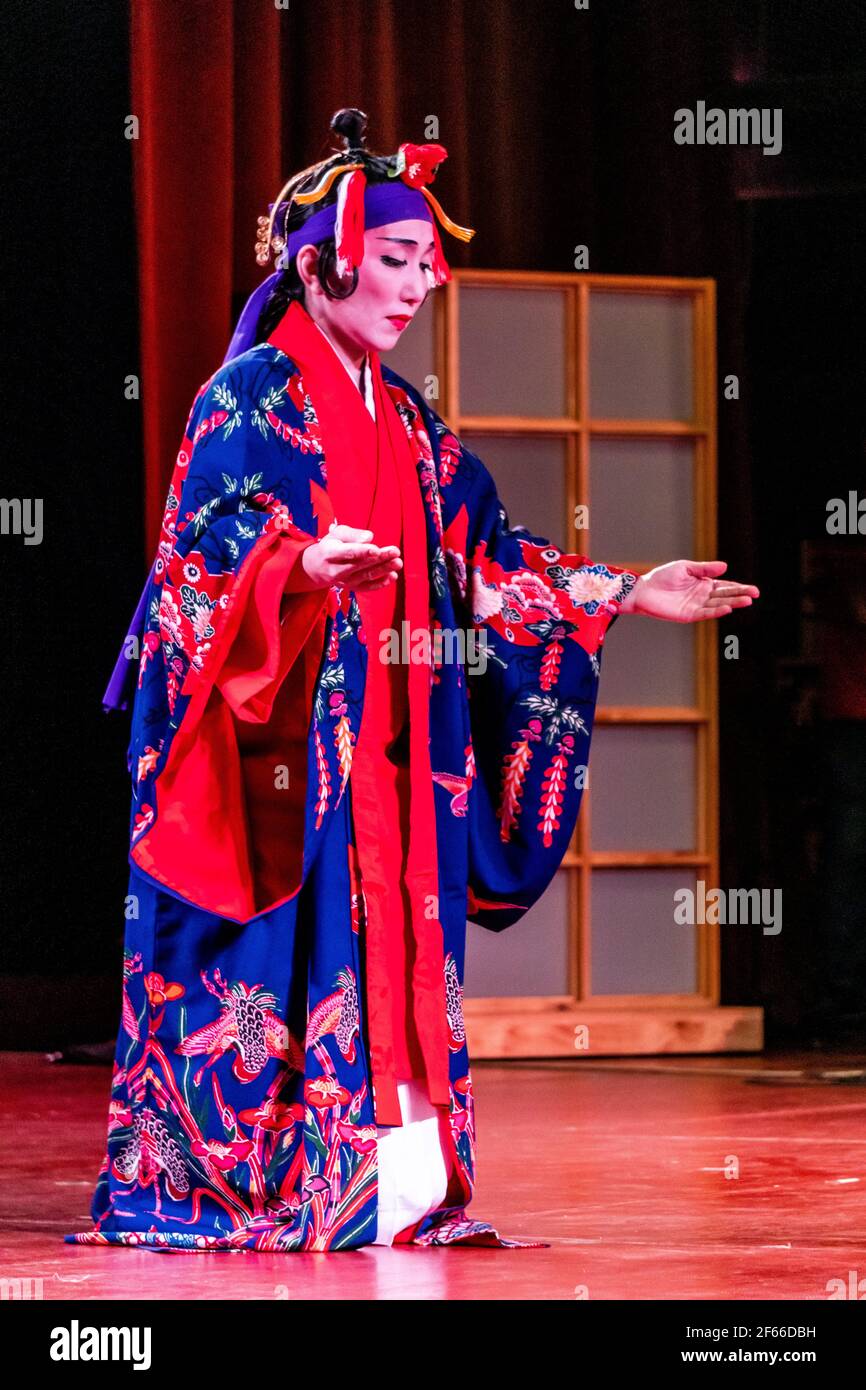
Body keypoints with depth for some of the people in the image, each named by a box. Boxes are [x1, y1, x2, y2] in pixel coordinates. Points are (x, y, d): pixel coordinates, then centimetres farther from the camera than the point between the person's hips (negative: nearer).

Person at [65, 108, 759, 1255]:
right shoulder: (252, 395, -5)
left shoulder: (407, 419, 19)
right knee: (283, 953, -10)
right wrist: (303, 571, -37)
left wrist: (626, 597, 14)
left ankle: (399, 1192, 2)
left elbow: (482, 559, 19)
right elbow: (213, 546, -17)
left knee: (395, 951, 3)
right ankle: (251, 1194, -8)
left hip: (389, 739, 8)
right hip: (284, 732, -8)